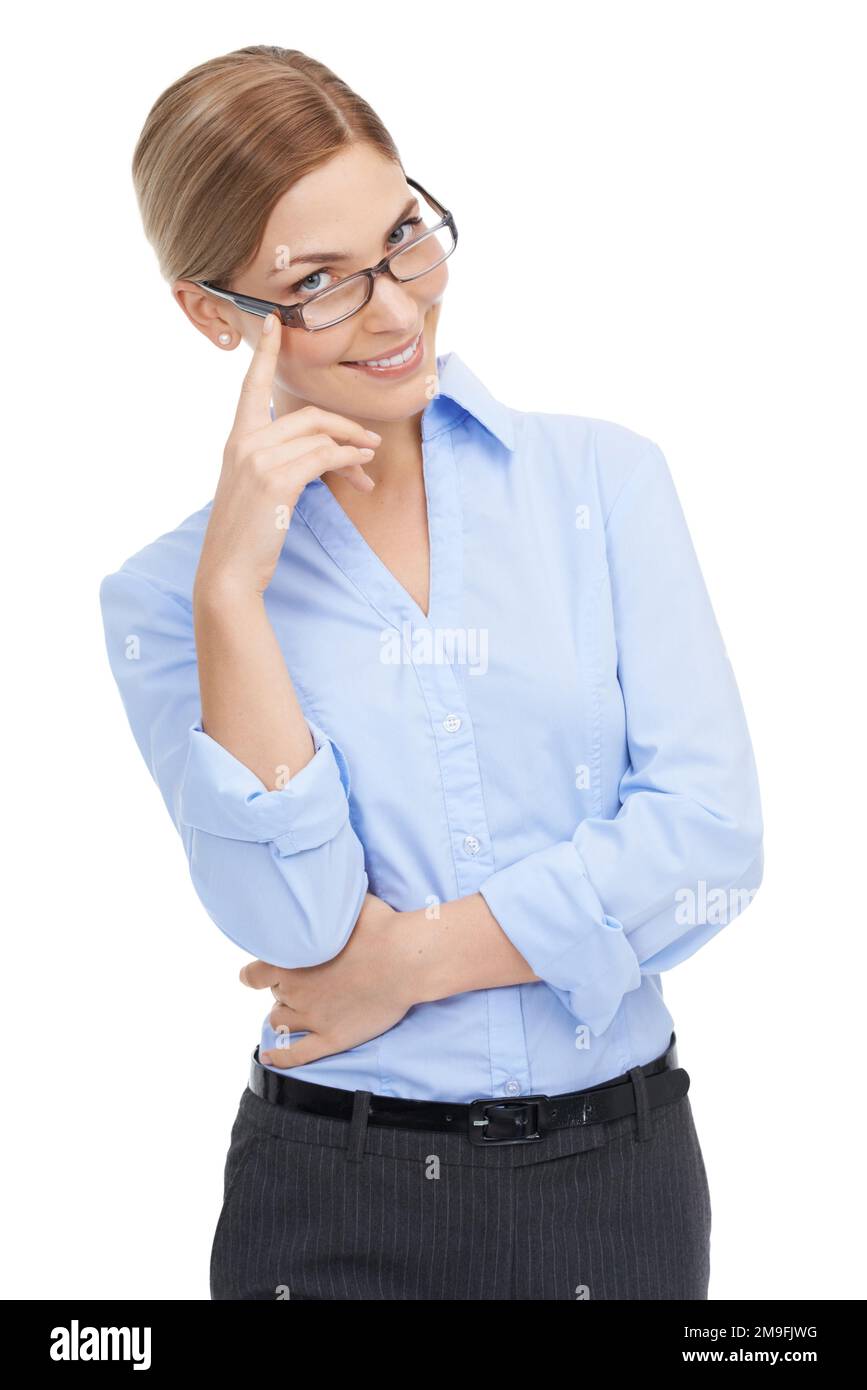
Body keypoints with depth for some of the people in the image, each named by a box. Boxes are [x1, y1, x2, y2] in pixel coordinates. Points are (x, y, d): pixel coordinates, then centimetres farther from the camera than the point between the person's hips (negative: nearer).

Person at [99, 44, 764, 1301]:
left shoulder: (605, 478, -2)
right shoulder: (165, 596, -4)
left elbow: (709, 835, -9)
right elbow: (294, 923, -15)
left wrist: (412, 960, -11)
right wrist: (231, 589, -20)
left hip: (620, 1173, 1)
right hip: (333, 1204, -1)